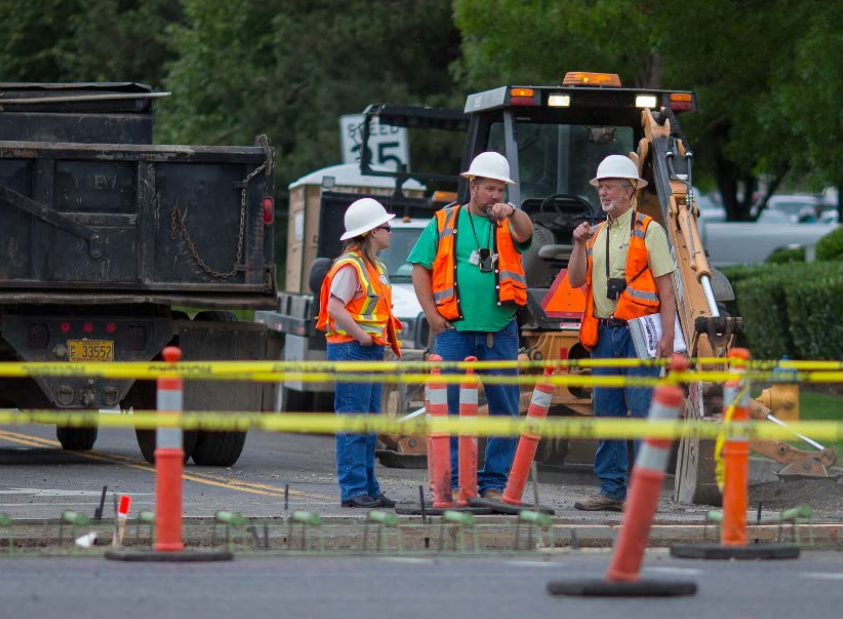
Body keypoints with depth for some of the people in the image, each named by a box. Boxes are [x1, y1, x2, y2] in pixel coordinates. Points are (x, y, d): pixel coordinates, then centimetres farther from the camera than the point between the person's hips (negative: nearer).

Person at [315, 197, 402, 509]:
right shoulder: (349, 266, -12)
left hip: (372, 351, 10)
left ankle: (369, 488, 16)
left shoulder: (377, 268, 19)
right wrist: (361, 336, -20)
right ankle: (353, 490, -10)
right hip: (351, 350, -10)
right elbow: (335, 307, -20)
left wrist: (388, 341, 12)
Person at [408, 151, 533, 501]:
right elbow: (420, 268, 8)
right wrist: (433, 314, -2)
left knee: (504, 406, 3)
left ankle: (495, 482, 9)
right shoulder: (444, 222, 8)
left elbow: (525, 234, -14)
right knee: (451, 405, -1)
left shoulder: (507, 224, 10)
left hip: (499, 329, 1)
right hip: (454, 329, -1)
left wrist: (512, 213, -35)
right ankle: (453, 482, 4)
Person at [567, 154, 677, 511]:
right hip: (603, 333, 7)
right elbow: (576, 281, 12)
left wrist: (667, 335, -14)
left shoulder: (648, 231, -1)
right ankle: (611, 490, 12)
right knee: (606, 413, 7)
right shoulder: (596, 234, 17)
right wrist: (579, 246, -4)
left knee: (643, 412, -8)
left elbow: (666, 288, -5)